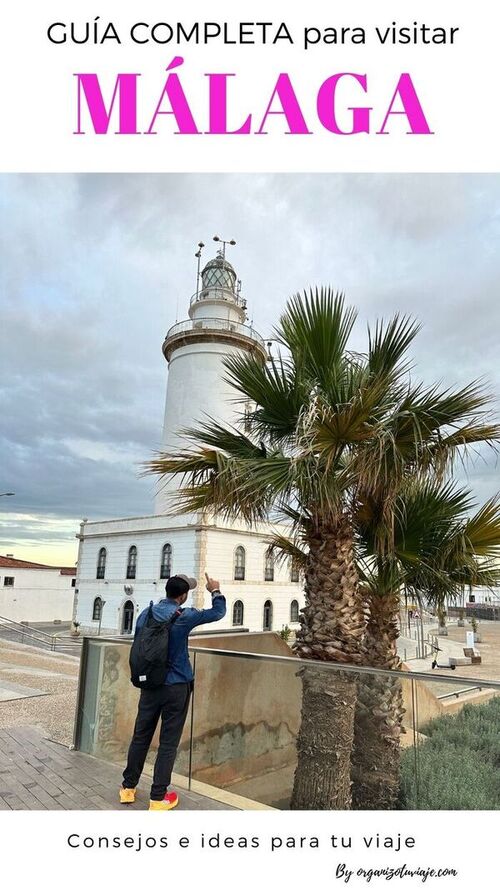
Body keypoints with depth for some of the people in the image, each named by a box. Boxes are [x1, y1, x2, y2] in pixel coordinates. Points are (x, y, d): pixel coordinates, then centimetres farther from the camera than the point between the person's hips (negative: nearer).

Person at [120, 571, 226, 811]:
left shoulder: (145, 614, -1)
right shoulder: (184, 617, -15)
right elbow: (218, 612, -3)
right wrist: (215, 591, 14)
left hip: (149, 685, 5)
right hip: (176, 687, -5)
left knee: (141, 736, 16)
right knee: (168, 743, 6)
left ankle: (128, 787, 28)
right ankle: (158, 798, 13)